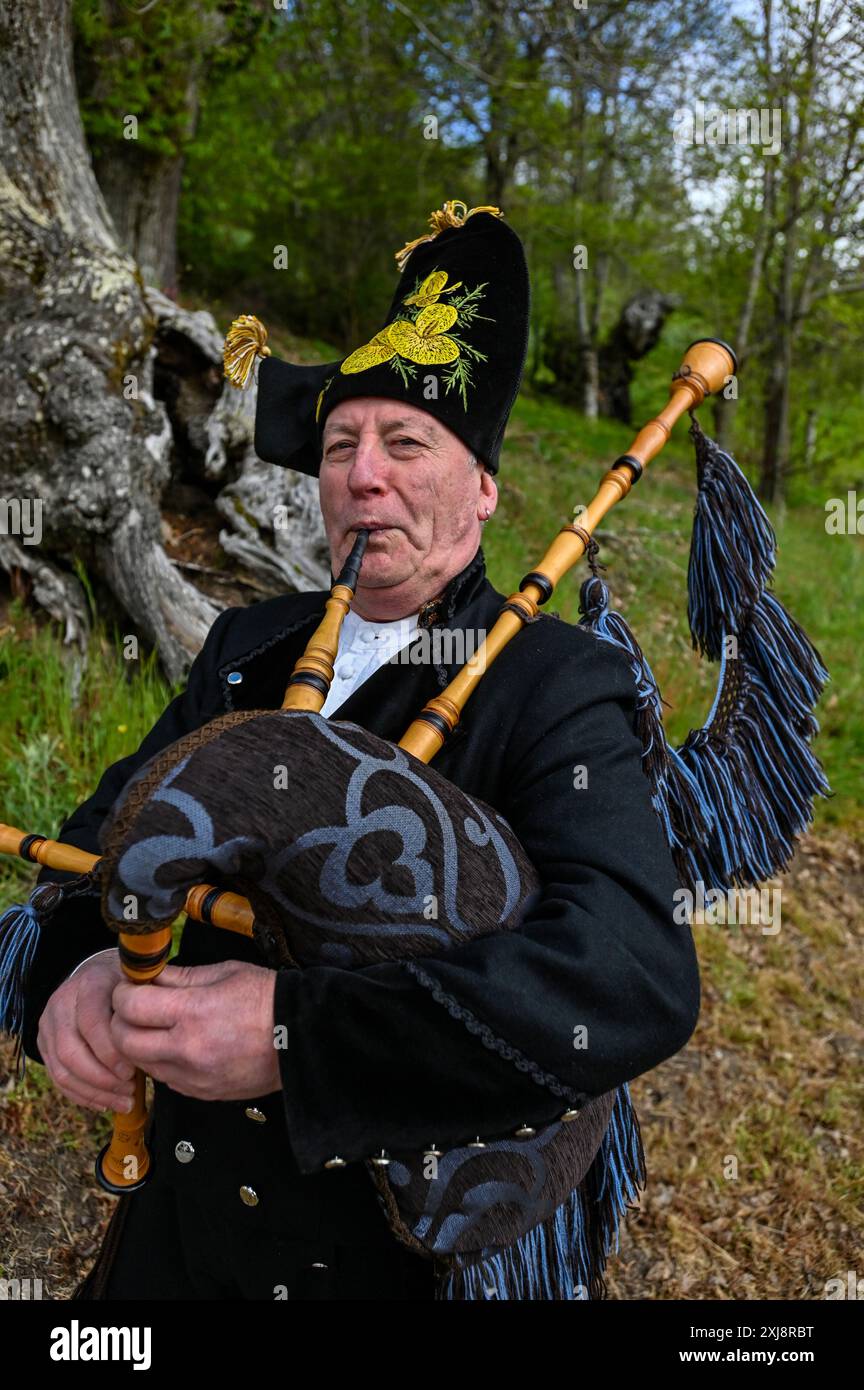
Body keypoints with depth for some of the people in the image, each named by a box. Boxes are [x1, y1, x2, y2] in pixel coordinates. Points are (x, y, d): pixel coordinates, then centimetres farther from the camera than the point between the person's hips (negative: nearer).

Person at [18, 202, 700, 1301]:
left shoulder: (559, 685, -19)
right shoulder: (246, 644, -1)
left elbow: (641, 977, -32)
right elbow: (107, 829, 0)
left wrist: (295, 1031, -39)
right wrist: (82, 964, -24)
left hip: (400, 1247, -4)